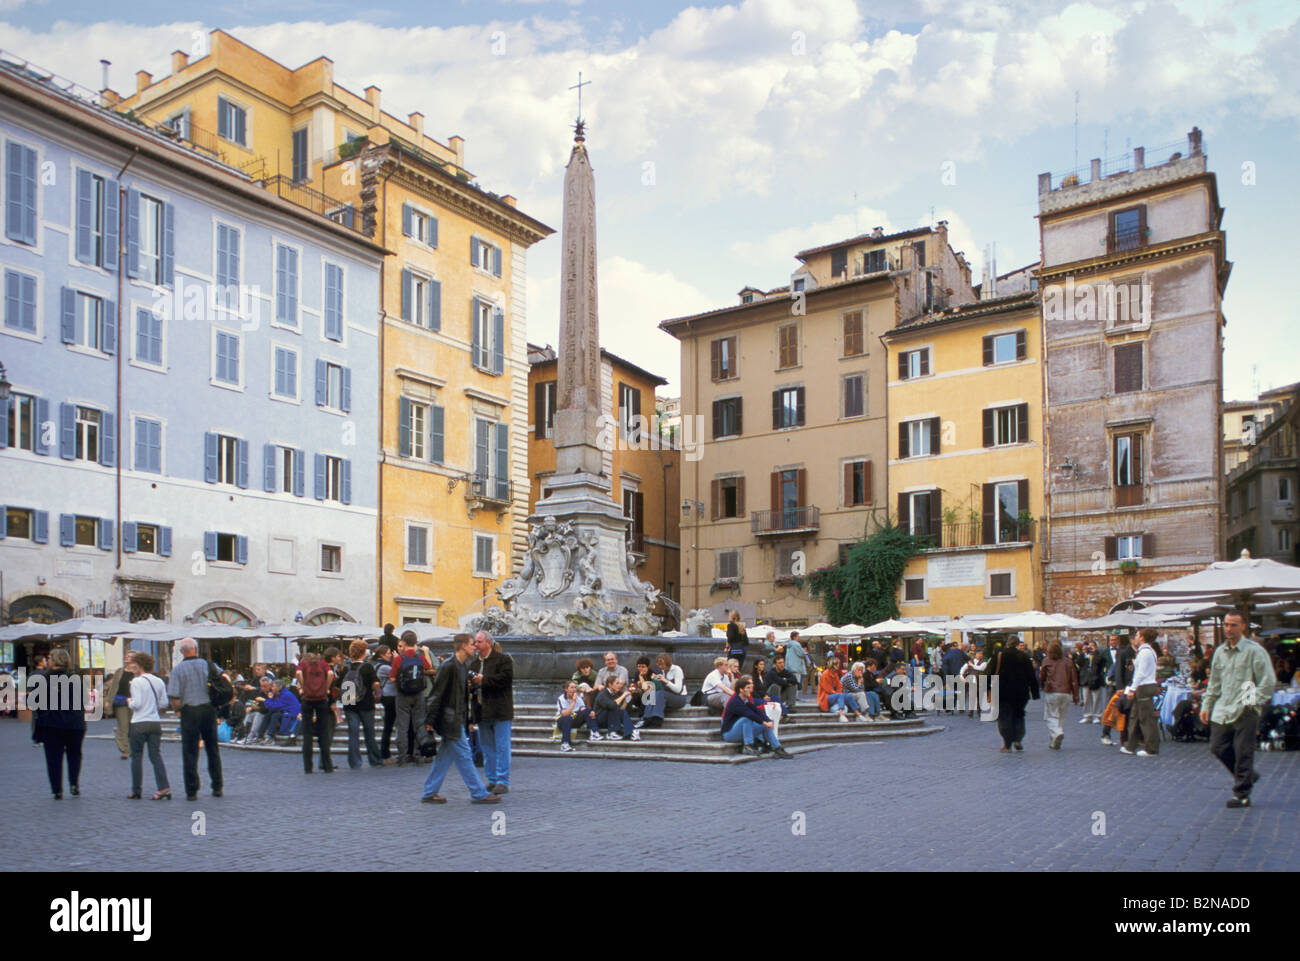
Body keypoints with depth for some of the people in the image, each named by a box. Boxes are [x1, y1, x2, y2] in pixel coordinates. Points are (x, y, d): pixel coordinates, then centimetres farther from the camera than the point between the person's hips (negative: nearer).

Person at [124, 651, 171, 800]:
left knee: (136, 757, 8)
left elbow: (137, 703, -15)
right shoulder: (159, 681, 6)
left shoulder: (136, 682, -9)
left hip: (139, 724, -4)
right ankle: (164, 787, -9)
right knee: (156, 756, 4)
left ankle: (136, 790, 14)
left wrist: (129, 702, 5)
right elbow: (164, 703, 6)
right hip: (155, 722, 4)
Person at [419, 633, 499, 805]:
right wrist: (430, 720, -17)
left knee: (445, 757, 13)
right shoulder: (449, 666, -16)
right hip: (450, 720, -10)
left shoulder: (461, 667, 12)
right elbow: (436, 694, -17)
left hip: (457, 719, 10)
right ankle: (479, 793, 2)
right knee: (463, 756, -3)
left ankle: (429, 793, 20)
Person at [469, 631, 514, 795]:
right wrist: (470, 687, 0)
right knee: (487, 748, 11)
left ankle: (503, 781, -1)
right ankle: (492, 780, 19)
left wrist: (484, 681, -17)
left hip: (500, 712, -7)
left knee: (502, 746, -4)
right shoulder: (474, 663, 17)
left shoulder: (503, 659, -4)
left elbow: (506, 677, -19)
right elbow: (471, 684, 24)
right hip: (482, 712, 7)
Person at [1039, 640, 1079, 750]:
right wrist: (1076, 696, 9)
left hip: (1051, 692, -3)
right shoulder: (1068, 662, 5)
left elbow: (1041, 678, 4)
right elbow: (1074, 680, 5)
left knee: (1052, 717, 2)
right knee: (1061, 717, 12)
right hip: (1066, 693, 3)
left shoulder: (1046, 661, -2)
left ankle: (1057, 733, -25)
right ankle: (1054, 742, 12)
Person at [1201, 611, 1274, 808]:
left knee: (1243, 753, -3)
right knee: (1218, 748, 7)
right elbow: (1214, 682, 20)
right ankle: (1248, 775, 30)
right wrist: (1206, 705, 16)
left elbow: (1268, 681, -8)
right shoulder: (1220, 651, 12)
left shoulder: (1254, 651, -7)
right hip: (1222, 710, 6)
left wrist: (1254, 703, -12)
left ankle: (1242, 794, 7)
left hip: (1245, 712, -6)